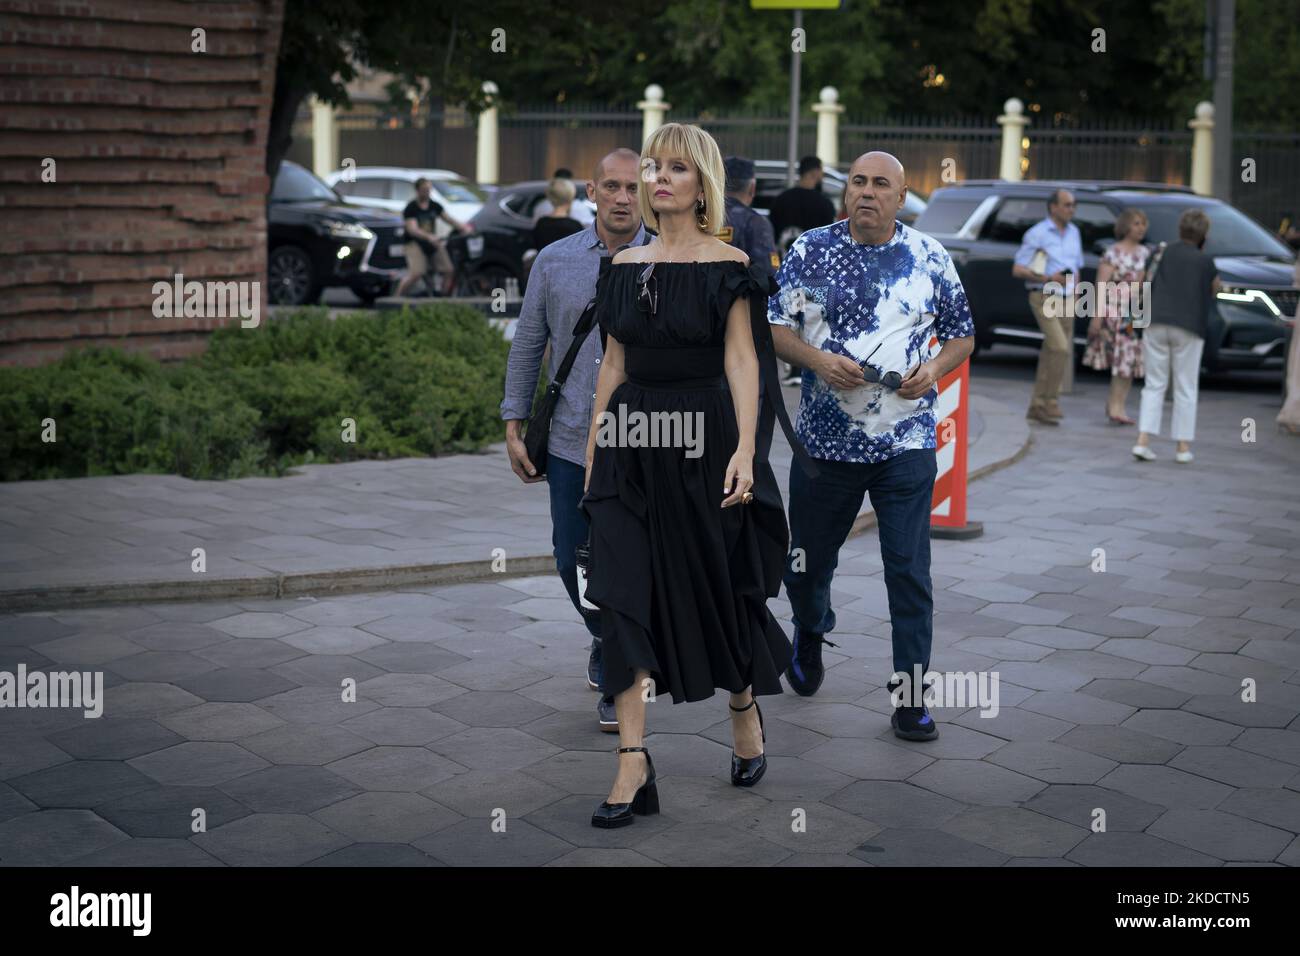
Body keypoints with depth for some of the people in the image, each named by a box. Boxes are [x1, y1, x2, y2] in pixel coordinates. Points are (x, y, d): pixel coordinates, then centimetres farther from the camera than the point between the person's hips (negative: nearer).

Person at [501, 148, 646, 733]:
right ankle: (608, 638, 41)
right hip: (570, 443, 3)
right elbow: (527, 345, 8)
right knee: (573, 560, 11)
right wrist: (514, 426, 5)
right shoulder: (555, 261, 3)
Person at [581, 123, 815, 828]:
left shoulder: (728, 265, -4)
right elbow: (614, 362, 12)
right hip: (632, 443, 4)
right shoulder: (623, 266, 9)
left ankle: (746, 714, 34)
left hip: (704, 437, -4)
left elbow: (741, 359, -10)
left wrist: (745, 447, -21)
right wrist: (593, 447, 10)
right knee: (623, 592, -4)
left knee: (721, 586, 8)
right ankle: (632, 762, -2)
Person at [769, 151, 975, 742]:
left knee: (909, 569, -4)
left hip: (906, 443, 0)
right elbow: (775, 326, 2)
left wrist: (934, 369, -9)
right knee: (808, 560, 13)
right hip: (824, 440, 1)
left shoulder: (929, 258, 5)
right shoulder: (810, 250, 2)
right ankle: (809, 637, 45)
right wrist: (816, 359, -16)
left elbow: (962, 336, 11)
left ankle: (910, 694, 5)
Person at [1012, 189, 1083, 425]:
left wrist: (1074, 289, 10)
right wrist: (1047, 278, -19)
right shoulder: (1037, 233, -6)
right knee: (1060, 348, -20)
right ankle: (1051, 401, -11)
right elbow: (1017, 269, -9)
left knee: (1051, 356, 6)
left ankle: (1037, 407, 12)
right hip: (1044, 297, -7)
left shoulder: (1073, 232, 14)